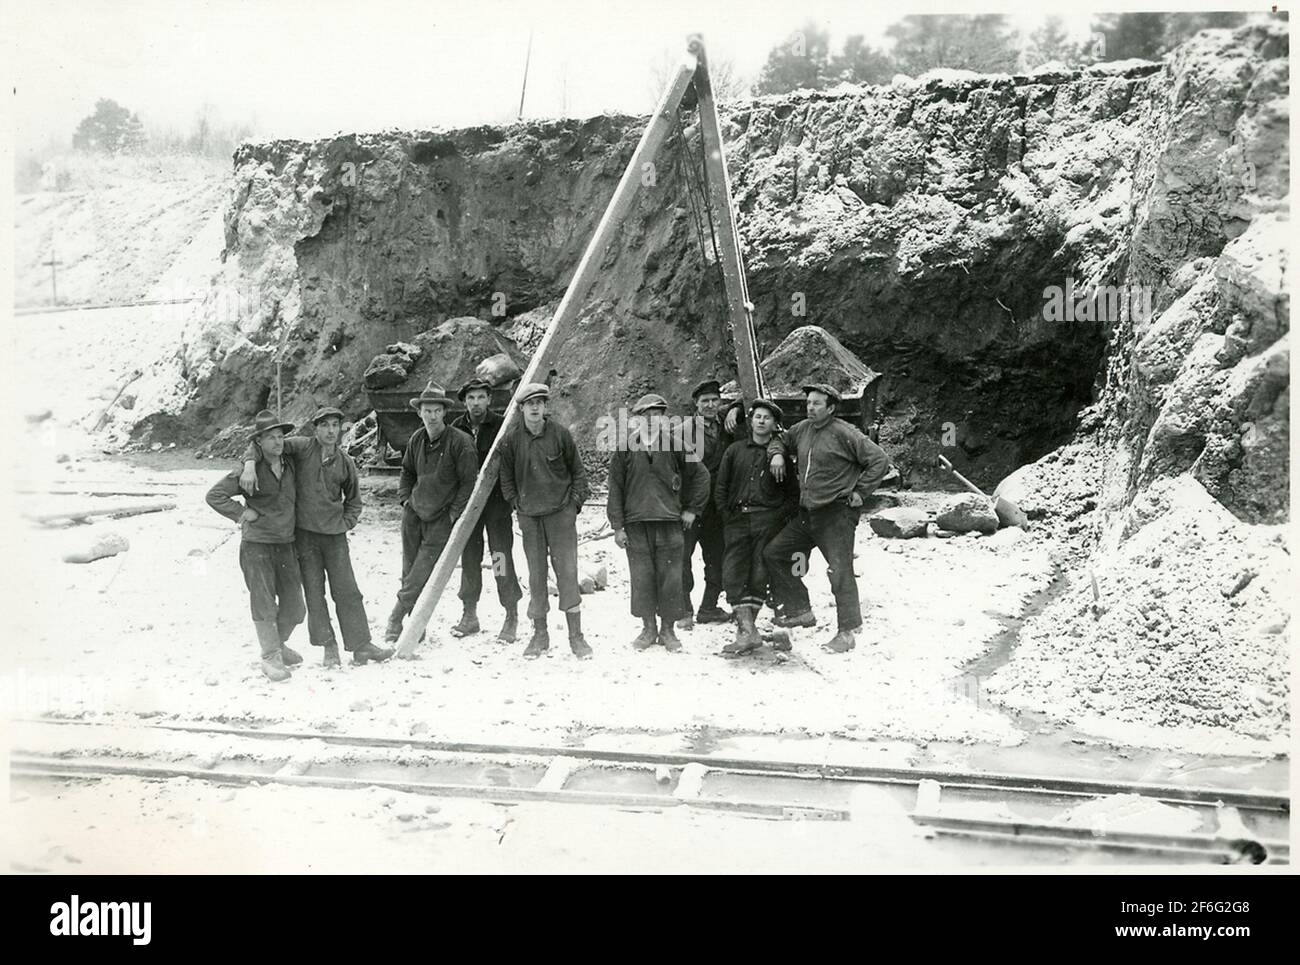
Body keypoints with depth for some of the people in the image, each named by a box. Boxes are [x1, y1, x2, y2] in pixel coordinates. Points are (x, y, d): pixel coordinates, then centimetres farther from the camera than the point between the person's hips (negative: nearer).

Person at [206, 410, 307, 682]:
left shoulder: (290, 467, 7)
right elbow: (214, 495, -9)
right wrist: (242, 513, -13)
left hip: (286, 546, 5)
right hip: (256, 546, -5)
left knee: (294, 606, 7)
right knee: (264, 604, -3)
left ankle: (278, 644, 32)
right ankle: (270, 657, 9)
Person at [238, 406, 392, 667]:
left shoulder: (345, 462, 3)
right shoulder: (301, 447, -6)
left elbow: (354, 501, 16)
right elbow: (261, 442, -10)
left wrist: (344, 525, 4)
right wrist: (250, 464, -28)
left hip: (335, 535, 2)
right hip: (304, 533, -2)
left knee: (347, 591, 3)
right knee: (314, 592, 4)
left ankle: (361, 646, 8)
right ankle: (328, 646, 15)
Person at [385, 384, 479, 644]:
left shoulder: (460, 442, -13)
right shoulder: (417, 439, 4)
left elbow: (469, 482, -10)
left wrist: (454, 513, -11)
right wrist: (404, 498, 8)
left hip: (441, 518, -5)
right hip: (413, 513, 5)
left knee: (421, 575, -8)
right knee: (409, 572, 7)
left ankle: (395, 620, 4)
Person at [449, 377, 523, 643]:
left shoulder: (501, 426, -5)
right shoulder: (457, 428, 5)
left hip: (496, 500, -4)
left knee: (501, 557, -5)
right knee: (469, 558, 10)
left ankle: (511, 616, 6)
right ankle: (469, 615, 22)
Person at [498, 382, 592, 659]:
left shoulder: (560, 434, -3)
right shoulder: (512, 440, 1)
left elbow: (578, 471, 6)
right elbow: (506, 478, 13)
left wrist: (576, 502, 0)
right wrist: (516, 504, 4)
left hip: (561, 513, -2)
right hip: (529, 516, 2)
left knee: (567, 572, -5)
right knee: (536, 575, 5)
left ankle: (576, 636, 1)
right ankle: (540, 634, 15)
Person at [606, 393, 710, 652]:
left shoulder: (674, 445, 3)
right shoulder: (626, 448, 3)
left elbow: (700, 475, 13)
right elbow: (615, 488, 4)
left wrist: (692, 509, 10)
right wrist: (618, 526, 0)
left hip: (669, 523, 0)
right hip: (636, 524, 0)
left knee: (670, 578, 1)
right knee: (642, 578, 3)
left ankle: (667, 630, 14)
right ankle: (648, 628, 18)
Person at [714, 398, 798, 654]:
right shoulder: (735, 450, 14)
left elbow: (794, 494, 8)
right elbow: (720, 487, 13)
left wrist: (780, 516, -4)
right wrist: (727, 515, 3)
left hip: (768, 520, -2)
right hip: (737, 521, 2)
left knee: (759, 576, -6)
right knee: (733, 576, -9)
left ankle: (745, 627, 4)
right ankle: (748, 631, -10)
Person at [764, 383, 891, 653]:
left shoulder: (844, 433, -11)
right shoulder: (801, 430, 10)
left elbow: (879, 460, -10)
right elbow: (779, 441, 30)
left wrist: (860, 492, -9)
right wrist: (777, 454, 7)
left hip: (837, 513, -8)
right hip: (806, 514, 8)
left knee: (840, 571, -10)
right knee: (772, 554, 9)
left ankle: (847, 632, -1)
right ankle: (801, 611, 17)